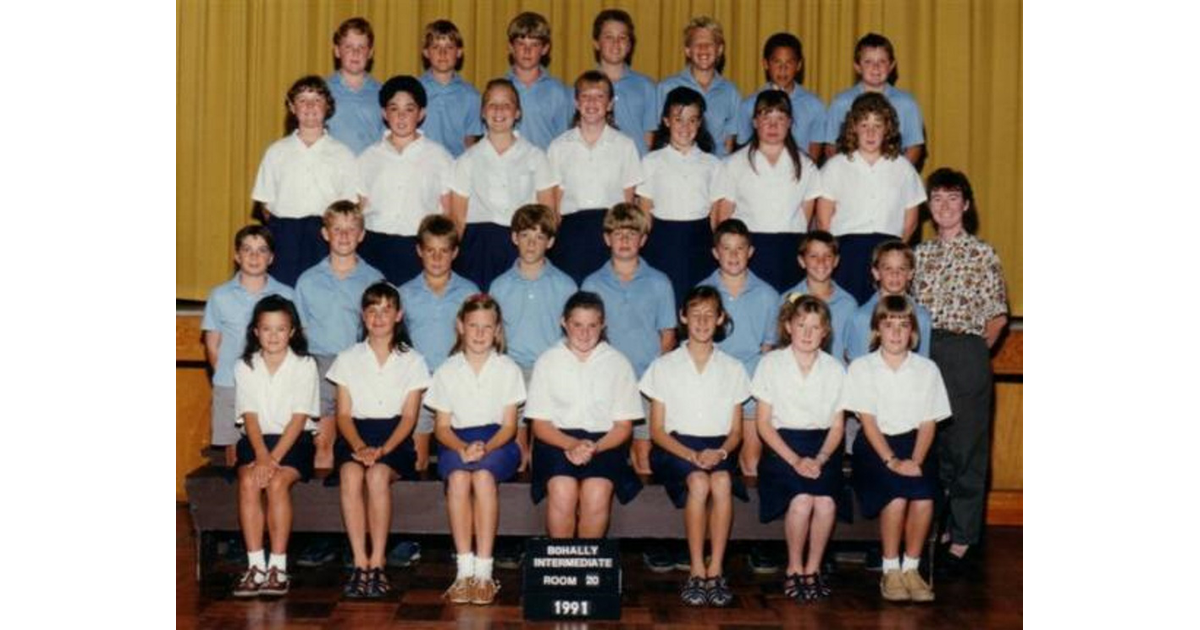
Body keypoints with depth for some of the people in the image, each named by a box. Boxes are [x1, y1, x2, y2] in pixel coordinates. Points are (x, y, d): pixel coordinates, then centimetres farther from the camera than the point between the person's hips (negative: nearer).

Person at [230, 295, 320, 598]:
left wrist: (274, 457, -19)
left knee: (277, 482, -30)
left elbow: (299, 418, -8)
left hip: (294, 440, -2)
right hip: (256, 440, 2)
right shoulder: (245, 367, 6)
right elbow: (250, 416, -2)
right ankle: (256, 566, -26)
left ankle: (278, 566, -25)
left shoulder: (305, 365, -1)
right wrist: (262, 455, -19)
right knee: (248, 481, -27)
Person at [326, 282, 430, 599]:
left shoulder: (412, 360, 9)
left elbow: (409, 416, 1)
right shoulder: (348, 358, 13)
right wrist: (359, 446, -15)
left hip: (395, 438, -1)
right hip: (355, 435, 1)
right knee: (351, 474, -32)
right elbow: (344, 414, 5)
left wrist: (382, 449, -16)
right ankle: (360, 564, -31)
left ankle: (377, 564, -28)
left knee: (378, 474, -33)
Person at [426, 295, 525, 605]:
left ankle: (483, 570, -34)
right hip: (457, 441, 1)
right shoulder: (447, 371, 9)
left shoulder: (508, 369, 6)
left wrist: (485, 448, -20)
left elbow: (509, 425, 1)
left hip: (497, 441, -1)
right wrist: (462, 447, -17)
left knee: (483, 475, -34)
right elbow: (442, 426, 5)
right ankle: (464, 569, -33)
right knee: (458, 477, -33)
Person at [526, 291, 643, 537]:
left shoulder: (618, 363, 7)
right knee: (562, 490, -30)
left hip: (604, 442, 0)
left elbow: (623, 426, 5)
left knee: (597, 492, -30)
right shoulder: (547, 361, 7)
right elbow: (540, 424, 4)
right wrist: (571, 445, -15)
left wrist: (594, 448, -15)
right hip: (557, 441, 0)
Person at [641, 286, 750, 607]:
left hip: (719, 448, 1)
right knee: (698, 482, -34)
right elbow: (657, 430, 3)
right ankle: (697, 571, -25)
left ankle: (716, 570, -27)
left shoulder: (733, 369, 12)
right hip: (675, 447, -1)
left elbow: (736, 430, 10)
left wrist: (721, 452, -12)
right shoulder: (664, 367, 7)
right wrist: (691, 455, -14)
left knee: (722, 481, -33)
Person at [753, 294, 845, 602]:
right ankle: (794, 568, -5)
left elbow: (836, 426, 8)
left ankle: (813, 568, -2)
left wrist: (820, 459, -11)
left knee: (826, 502, -27)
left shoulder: (834, 369, 7)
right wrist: (795, 460, -13)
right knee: (802, 500, -29)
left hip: (822, 448, 2)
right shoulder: (771, 364, 1)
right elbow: (764, 423, -1)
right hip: (782, 446, -2)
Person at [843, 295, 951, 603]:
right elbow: (868, 422, -5)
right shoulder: (862, 368, 2)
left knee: (924, 497, -26)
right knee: (896, 497, -28)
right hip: (875, 446, -2)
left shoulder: (927, 369, 7)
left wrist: (915, 461, -13)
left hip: (915, 444, 2)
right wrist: (892, 460, -17)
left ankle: (911, 568, -6)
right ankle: (890, 570, -9)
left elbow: (928, 424, 3)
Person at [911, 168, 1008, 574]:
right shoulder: (921, 254, 11)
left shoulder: (983, 255, -1)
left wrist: (972, 354, 1)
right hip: (924, 355, 4)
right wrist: (922, 351, 2)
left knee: (966, 448, 1)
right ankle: (940, 528, 22)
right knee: (931, 446, 10)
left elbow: (998, 317, 1)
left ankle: (962, 540, 7)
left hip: (966, 356, -4)